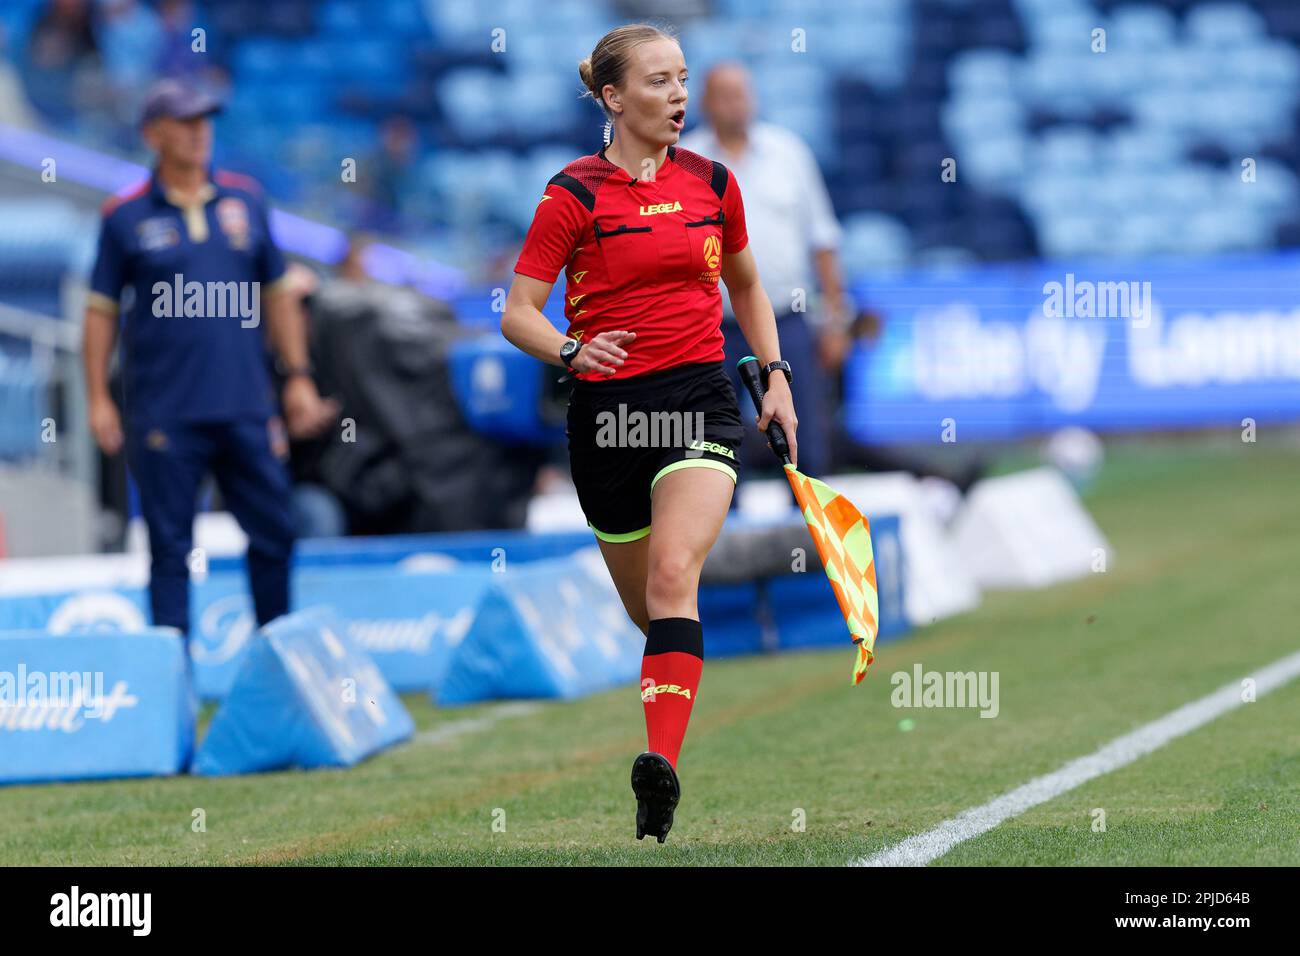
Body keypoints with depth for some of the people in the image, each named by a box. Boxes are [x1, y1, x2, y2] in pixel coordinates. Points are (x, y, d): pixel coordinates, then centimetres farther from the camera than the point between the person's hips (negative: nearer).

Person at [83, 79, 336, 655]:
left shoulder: (244, 201, 10)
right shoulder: (125, 216, 1)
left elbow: (277, 294, 15)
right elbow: (100, 311, 3)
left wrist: (298, 378, 10)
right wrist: (98, 399, -3)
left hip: (245, 407, 3)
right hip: (163, 412, -3)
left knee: (274, 535, 3)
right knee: (170, 548, 0)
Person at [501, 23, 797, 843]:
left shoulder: (712, 183, 8)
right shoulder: (576, 193, -2)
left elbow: (747, 287, 25)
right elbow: (518, 314, -5)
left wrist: (775, 375, 14)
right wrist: (573, 351, -24)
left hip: (700, 402, 0)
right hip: (608, 407, 0)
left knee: (674, 575, -22)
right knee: (649, 607, 7)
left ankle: (662, 768, -34)